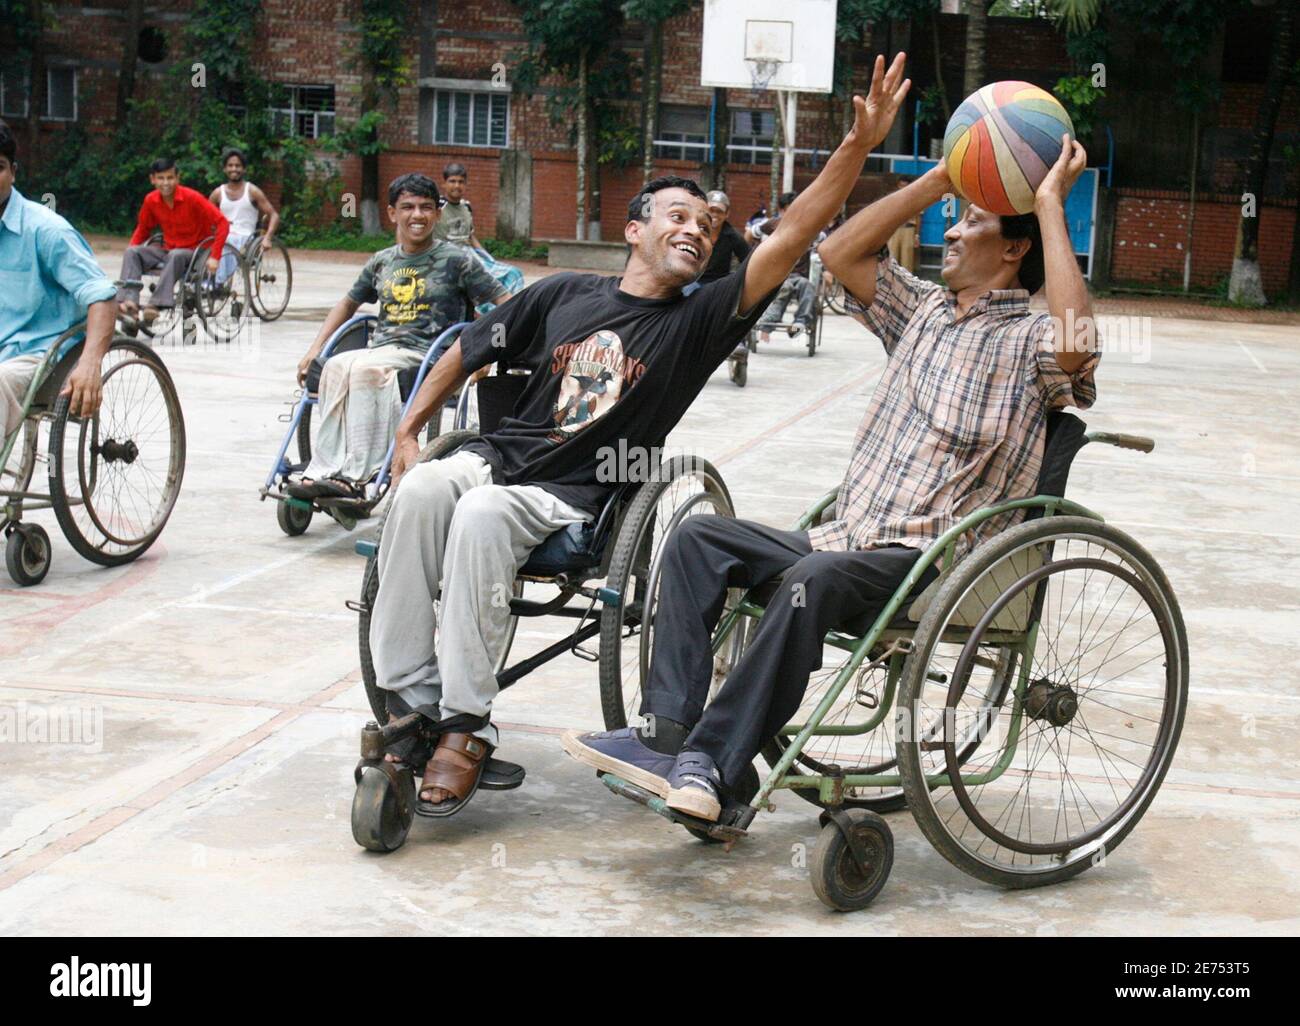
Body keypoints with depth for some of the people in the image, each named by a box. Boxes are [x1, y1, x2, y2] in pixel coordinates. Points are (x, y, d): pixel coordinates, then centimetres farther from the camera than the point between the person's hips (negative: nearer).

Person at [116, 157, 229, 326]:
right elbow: (143, 230, 16)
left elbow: (222, 223, -17)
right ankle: (129, 301, -31)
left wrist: (214, 257, -24)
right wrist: (131, 253, 1)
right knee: (132, 253, -17)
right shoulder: (151, 200, -1)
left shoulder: (192, 198, -15)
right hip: (167, 250, 5)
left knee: (175, 256, -38)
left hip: (194, 252, -5)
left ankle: (156, 305, -44)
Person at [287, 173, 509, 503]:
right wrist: (314, 349, 23)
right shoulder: (382, 262, 18)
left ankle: (354, 476, -37)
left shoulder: (455, 259, 3)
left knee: (366, 368, -35)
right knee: (335, 366, -29)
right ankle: (324, 471, -35)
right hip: (380, 349, 5)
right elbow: (348, 303, 32)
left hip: (424, 353, -4)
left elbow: (505, 303, 1)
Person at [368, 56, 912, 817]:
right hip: (496, 457, 3)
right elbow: (470, 352, 22)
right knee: (424, 490, -30)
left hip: (572, 497, -3)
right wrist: (409, 432, 15)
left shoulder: (699, 320, 4)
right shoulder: (565, 295, 12)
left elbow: (793, 237, -6)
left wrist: (858, 147, -14)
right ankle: (410, 703, -24)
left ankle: (465, 726, -28)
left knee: (482, 516, -34)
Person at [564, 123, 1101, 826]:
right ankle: (665, 736, -19)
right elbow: (840, 252, 22)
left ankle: (712, 764, -33)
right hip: (846, 537, 8)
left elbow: (1075, 345, -25)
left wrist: (1051, 205, -17)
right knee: (701, 537, -9)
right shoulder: (925, 309, 22)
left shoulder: (1026, 342, -1)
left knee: (813, 579, -37)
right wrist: (939, 180, 17)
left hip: (930, 560, -8)